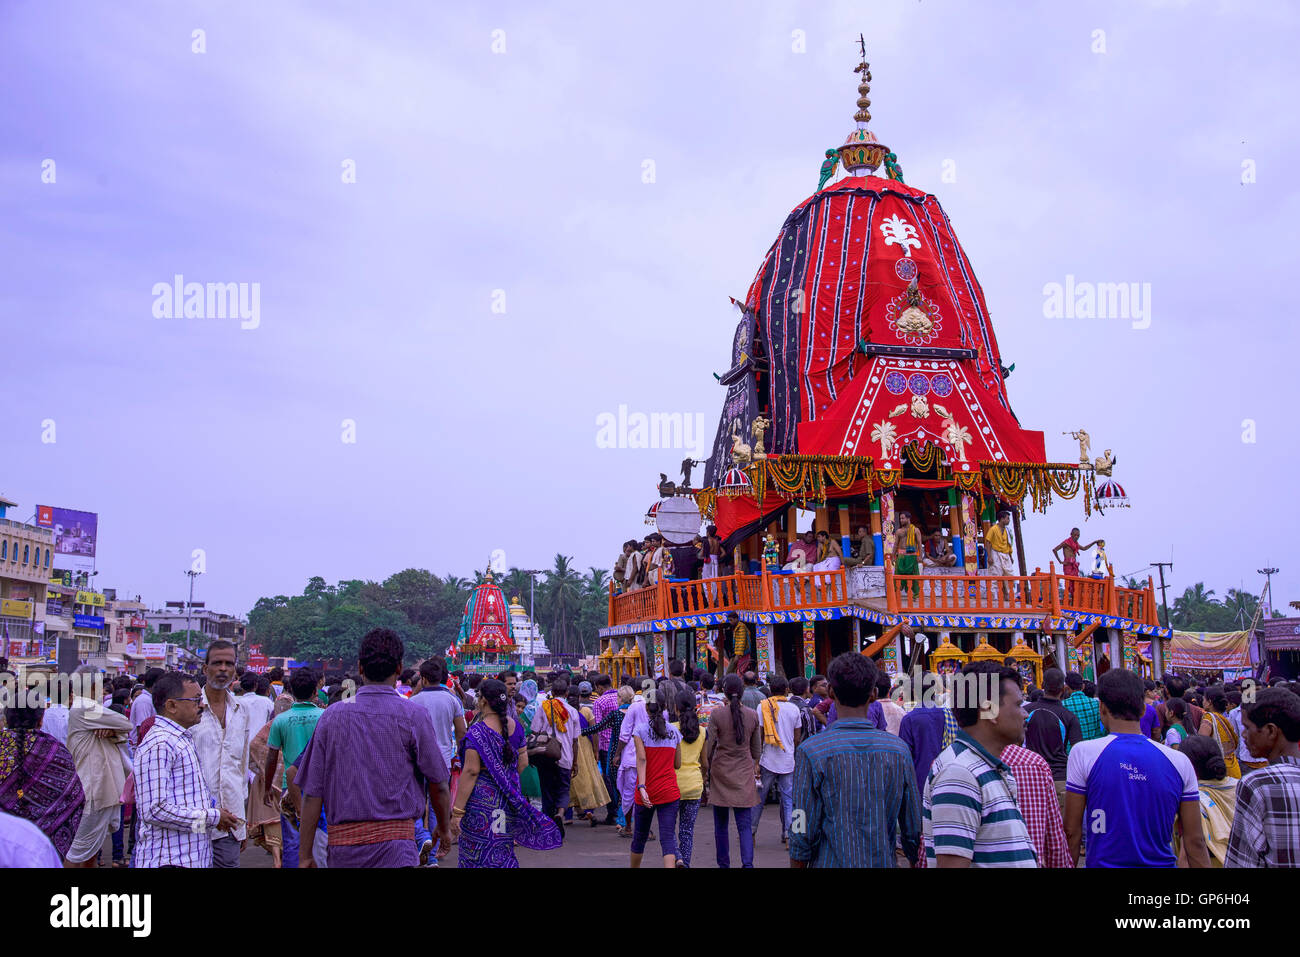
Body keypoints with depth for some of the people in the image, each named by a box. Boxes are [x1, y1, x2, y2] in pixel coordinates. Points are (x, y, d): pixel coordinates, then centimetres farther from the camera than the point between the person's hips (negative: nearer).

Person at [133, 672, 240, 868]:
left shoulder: (184, 738, 16)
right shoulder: (158, 745, -17)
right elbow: (155, 810, -23)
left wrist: (214, 810, 9)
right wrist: (212, 817, -15)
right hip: (168, 859, -9)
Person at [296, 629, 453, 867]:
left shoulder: (332, 716, 1)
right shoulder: (413, 717, -6)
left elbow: (312, 793, 1)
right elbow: (438, 786, 0)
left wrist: (305, 855, 7)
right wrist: (444, 828, 18)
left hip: (342, 841, 3)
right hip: (394, 842, -3)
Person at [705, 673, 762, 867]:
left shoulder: (716, 715, -10)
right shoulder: (753, 715, -1)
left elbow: (709, 747, -7)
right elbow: (757, 750, 8)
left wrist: (706, 771, 6)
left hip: (721, 771, -2)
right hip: (744, 773, 2)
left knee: (721, 825, 12)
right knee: (744, 824, 2)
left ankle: (724, 863, 18)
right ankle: (747, 863, -14)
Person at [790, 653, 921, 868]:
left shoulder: (811, 751, -13)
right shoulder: (899, 750, -3)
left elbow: (803, 836, -11)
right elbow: (913, 830, 2)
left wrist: (797, 863, 1)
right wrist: (915, 860, 16)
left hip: (831, 862, -3)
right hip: (884, 862, 3)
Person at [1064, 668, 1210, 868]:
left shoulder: (1084, 753, -10)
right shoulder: (1179, 762, -3)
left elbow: (1072, 831, -7)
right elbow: (1195, 841, -2)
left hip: (1104, 862, -2)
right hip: (1161, 863, 2)